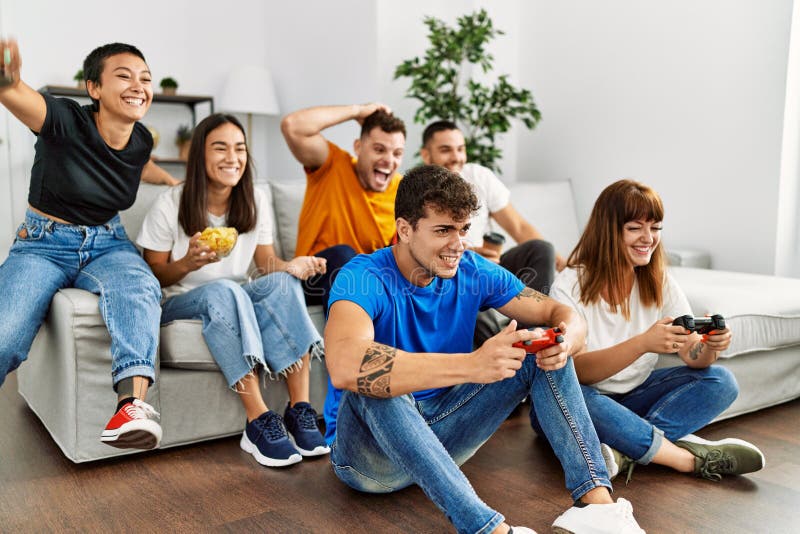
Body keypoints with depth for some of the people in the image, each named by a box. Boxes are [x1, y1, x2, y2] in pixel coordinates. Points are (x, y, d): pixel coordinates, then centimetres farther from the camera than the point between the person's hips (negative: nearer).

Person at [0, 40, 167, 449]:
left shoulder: (140, 140, 2)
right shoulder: (65, 121, -15)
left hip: (108, 245, 3)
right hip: (43, 245, -3)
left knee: (139, 289, -34)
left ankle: (134, 399, -50)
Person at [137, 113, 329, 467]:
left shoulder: (256, 201, 3)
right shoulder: (170, 205, -9)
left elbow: (266, 261, 3)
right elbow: (153, 277, -5)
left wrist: (290, 265, -21)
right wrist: (188, 262, -27)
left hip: (237, 300, 4)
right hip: (180, 304, -3)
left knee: (282, 282, -29)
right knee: (222, 290, -38)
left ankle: (300, 409, -32)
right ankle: (259, 422, -38)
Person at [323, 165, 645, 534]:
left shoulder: (473, 270, -5)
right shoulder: (364, 278, -23)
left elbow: (562, 313, -2)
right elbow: (343, 366, -44)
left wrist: (567, 339, -28)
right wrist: (471, 365, -48)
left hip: (440, 433, 5)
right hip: (370, 453, -5)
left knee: (542, 351, -8)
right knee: (374, 384, -38)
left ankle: (595, 498, -20)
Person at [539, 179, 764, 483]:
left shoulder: (659, 282, -1)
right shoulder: (570, 285, -18)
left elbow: (693, 357, -7)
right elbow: (576, 370, -27)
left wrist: (709, 347, -30)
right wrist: (642, 343, -40)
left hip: (632, 396, 6)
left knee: (721, 382, -13)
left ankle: (626, 451, -29)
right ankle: (692, 458, -26)